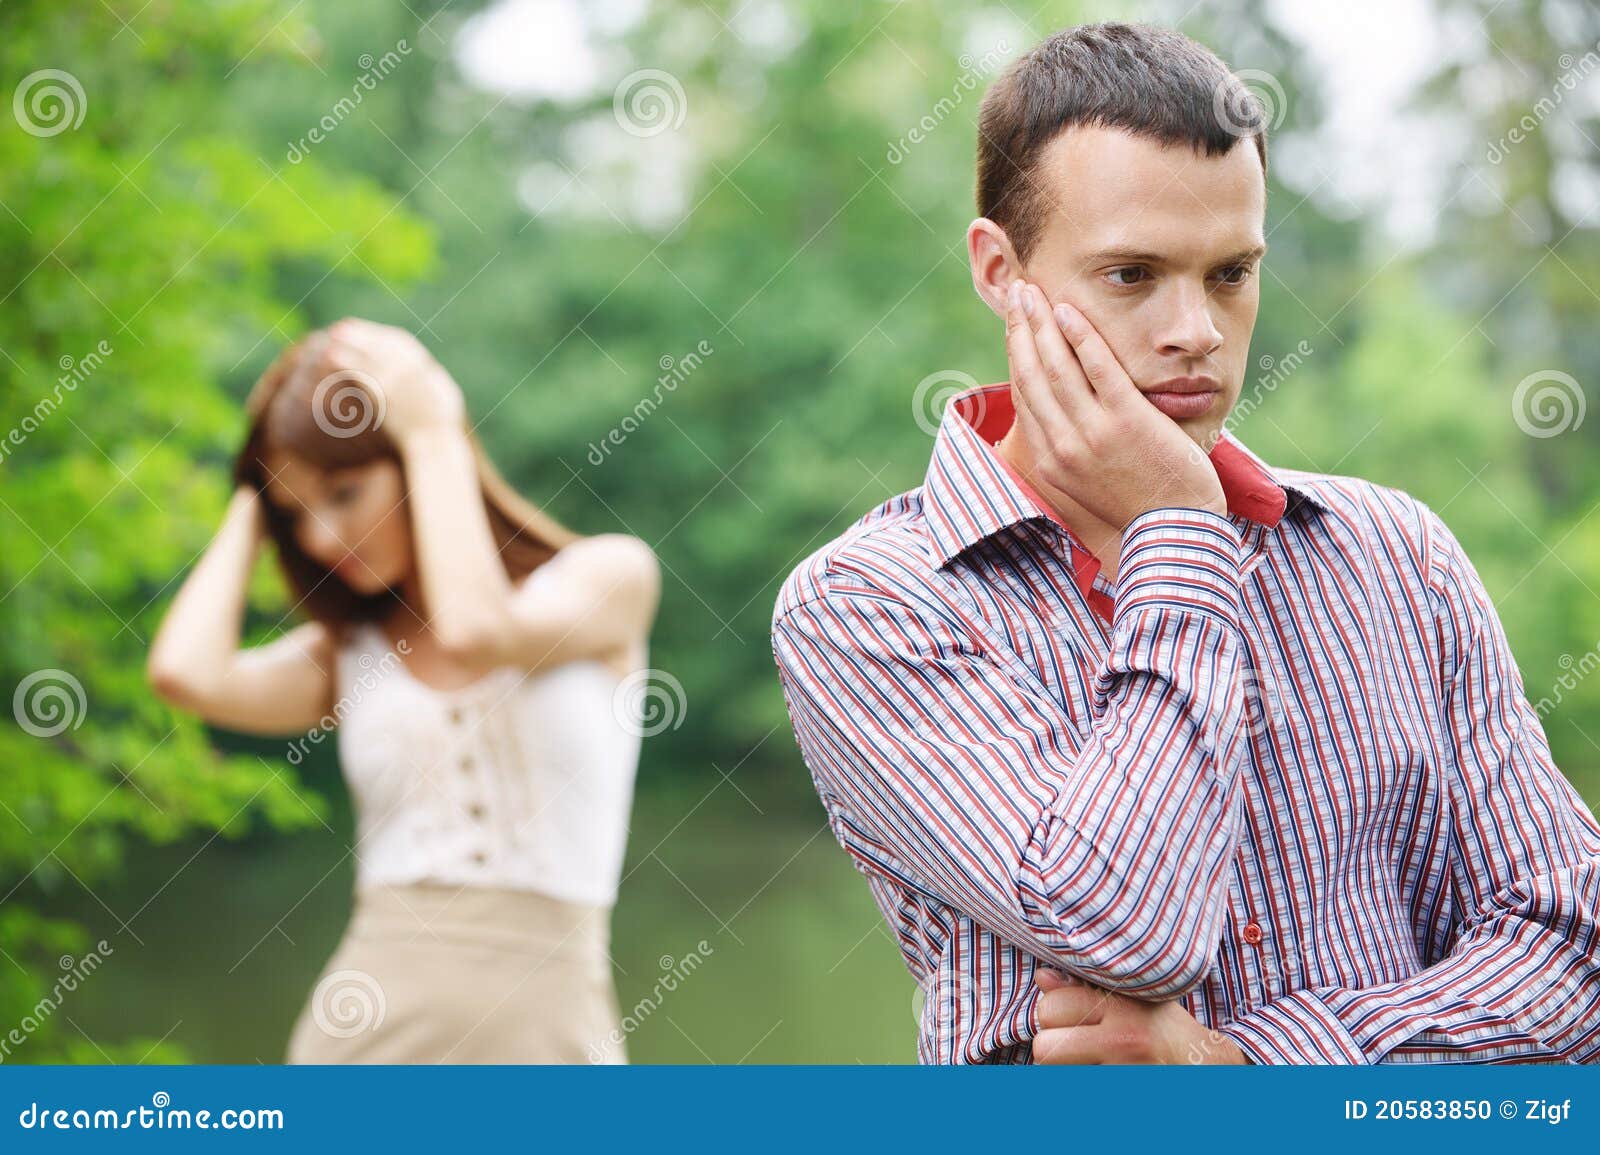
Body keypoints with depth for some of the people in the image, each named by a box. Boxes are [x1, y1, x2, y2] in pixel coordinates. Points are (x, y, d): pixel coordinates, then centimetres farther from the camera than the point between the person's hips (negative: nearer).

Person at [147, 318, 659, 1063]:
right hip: (364, 1029, 3)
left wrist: (433, 436, -4)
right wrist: (255, 500, 8)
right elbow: (186, 672, -8)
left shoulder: (609, 578, 3)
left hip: (541, 1030, -2)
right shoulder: (345, 654, 11)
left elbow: (476, 631, -17)